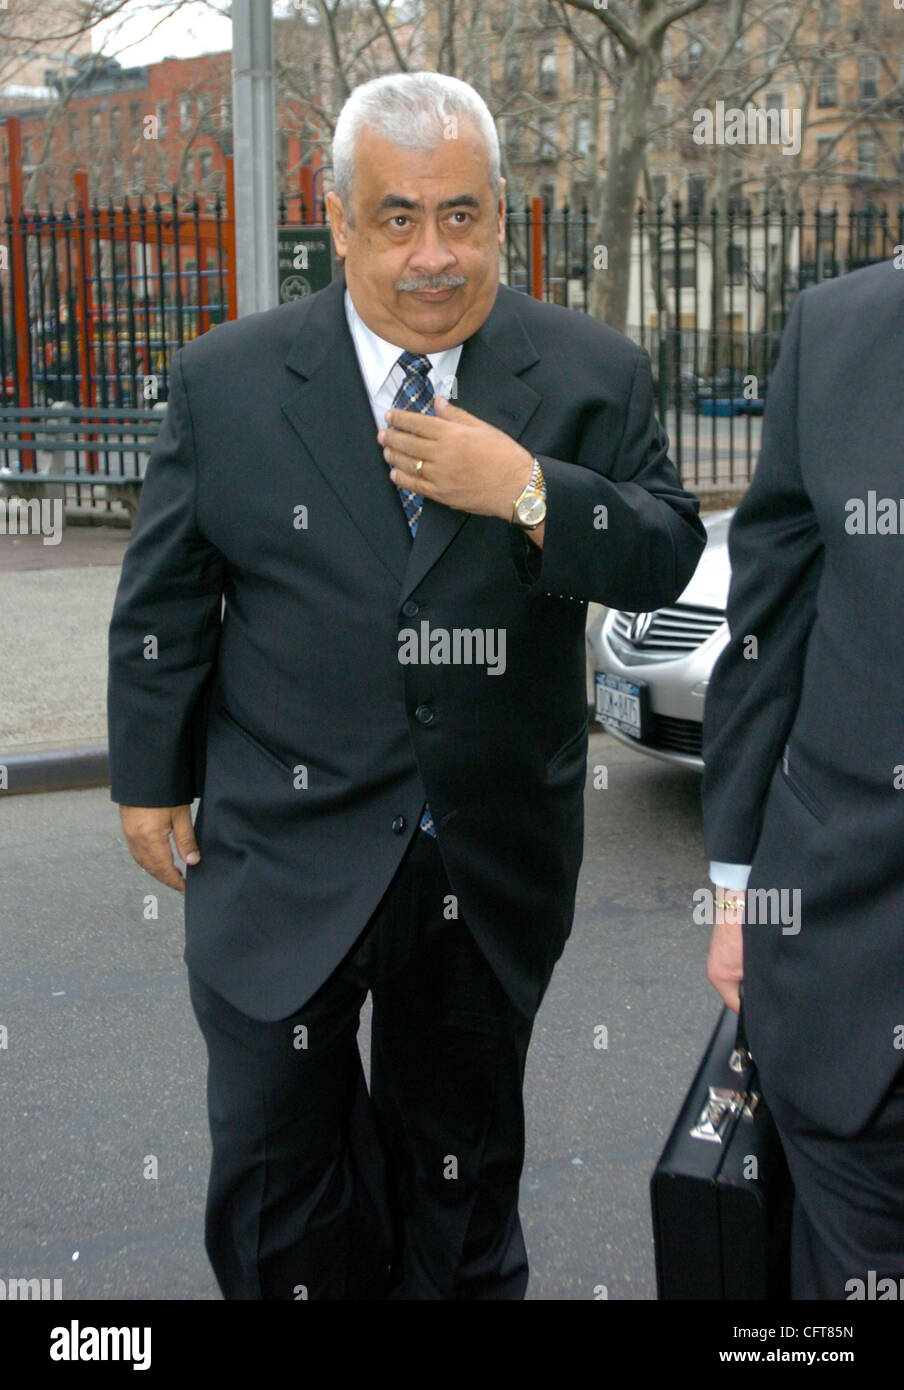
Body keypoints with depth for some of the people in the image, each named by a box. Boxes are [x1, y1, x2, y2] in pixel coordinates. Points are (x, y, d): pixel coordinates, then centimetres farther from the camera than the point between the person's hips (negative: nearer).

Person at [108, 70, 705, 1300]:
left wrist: (527, 493, -20)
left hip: (497, 862, 1)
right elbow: (163, 604, 3)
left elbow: (667, 562, -4)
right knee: (274, 1154, 8)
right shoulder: (226, 381, -3)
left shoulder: (593, 377, -3)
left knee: (463, 1157, 19)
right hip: (287, 856, -1)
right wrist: (152, 782, 6)